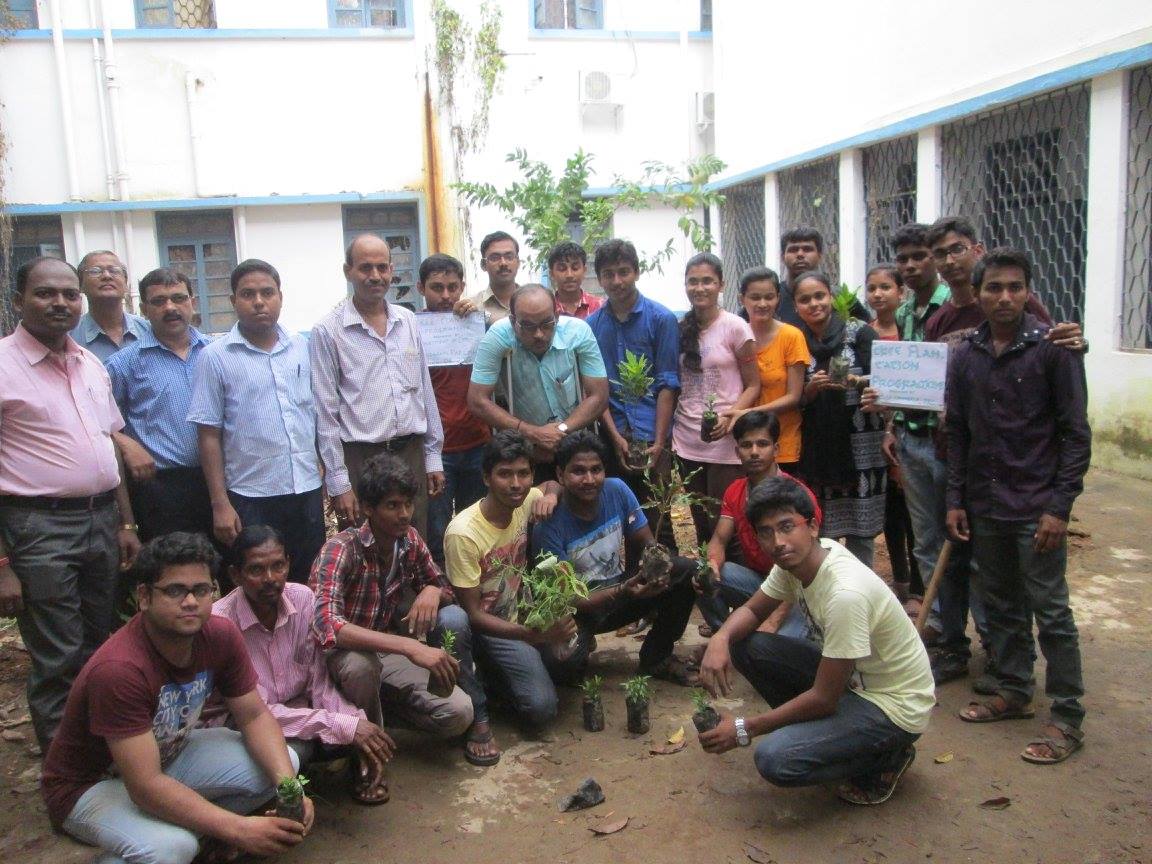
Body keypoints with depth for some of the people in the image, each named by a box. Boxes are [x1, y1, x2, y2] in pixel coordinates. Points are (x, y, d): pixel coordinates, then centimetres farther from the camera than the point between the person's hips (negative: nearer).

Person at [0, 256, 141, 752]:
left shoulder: (91, 366, 11)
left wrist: (126, 523, 14)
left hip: (102, 519, 6)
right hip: (40, 526, -6)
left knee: (97, 651, 17)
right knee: (58, 665, 2)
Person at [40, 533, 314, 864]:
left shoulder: (221, 635, -16)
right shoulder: (118, 669, -35)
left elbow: (254, 716, -7)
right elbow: (145, 786, -36)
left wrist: (288, 786, -25)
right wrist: (239, 830, -40)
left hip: (166, 755, 6)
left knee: (283, 763, -10)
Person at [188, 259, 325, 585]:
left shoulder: (302, 349, 7)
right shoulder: (215, 357, -4)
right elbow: (209, 435, -4)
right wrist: (220, 503, -7)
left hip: (308, 491, 3)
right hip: (251, 499, -3)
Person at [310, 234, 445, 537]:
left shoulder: (408, 321, 9)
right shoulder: (328, 331, -5)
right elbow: (326, 414, -6)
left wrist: (433, 457, 11)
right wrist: (338, 483, -8)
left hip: (411, 455, 4)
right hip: (360, 459, -4)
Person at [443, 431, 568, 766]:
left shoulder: (527, 501, -10)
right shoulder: (463, 533, -27)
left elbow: (555, 484, 16)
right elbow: (473, 615, -23)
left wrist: (551, 496, -10)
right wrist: (535, 635, -35)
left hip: (511, 622, 4)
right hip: (473, 627, -4)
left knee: (542, 709, -16)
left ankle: (492, 676, 16)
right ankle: (477, 717, -19)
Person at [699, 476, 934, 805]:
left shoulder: (845, 592, -33)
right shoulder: (796, 558, -8)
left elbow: (824, 698, -26)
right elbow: (752, 610, 7)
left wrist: (744, 729, -17)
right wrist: (720, 638, -17)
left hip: (893, 705, -8)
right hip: (849, 677, 8)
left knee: (775, 759, -26)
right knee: (743, 645, -5)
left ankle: (885, 757, -1)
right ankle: (806, 727, 9)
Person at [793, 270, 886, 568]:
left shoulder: (858, 332, -1)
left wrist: (854, 382, -26)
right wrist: (813, 387, -12)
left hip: (860, 447, -2)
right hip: (817, 450, 2)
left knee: (860, 531, 2)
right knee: (821, 531, 3)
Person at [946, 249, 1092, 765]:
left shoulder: (1052, 349, -7)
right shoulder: (965, 356, 7)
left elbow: (1075, 433, -7)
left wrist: (1060, 507, -13)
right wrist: (956, 500, 7)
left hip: (1036, 508, -5)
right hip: (985, 508, 5)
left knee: (1051, 612, 1)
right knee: (1001, 607, 15)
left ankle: (1068, 718, 12)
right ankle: (1013, 693, 30)